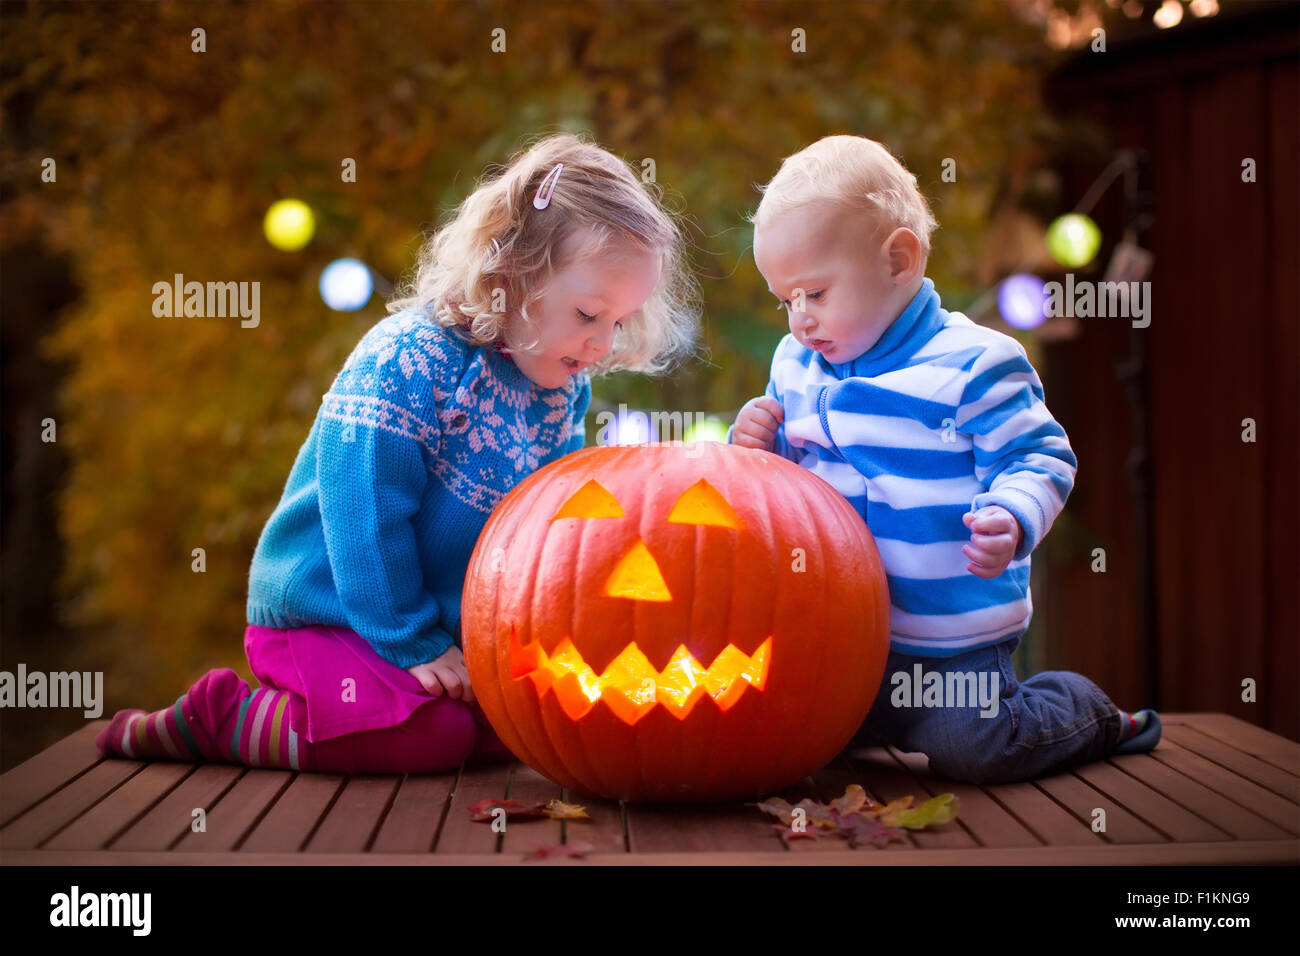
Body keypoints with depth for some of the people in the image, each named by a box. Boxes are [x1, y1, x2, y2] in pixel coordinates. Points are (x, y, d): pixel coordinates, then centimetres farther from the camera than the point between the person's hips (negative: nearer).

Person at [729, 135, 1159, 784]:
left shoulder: (972, 365, -16)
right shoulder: (797, 366, 5)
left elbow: (1038, 459, -14)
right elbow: (792, 467, 18)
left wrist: (1011, 521, -34)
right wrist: (760, 446, -5)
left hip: (951, 636, -6)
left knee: (969, 750, -12)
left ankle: (1089, 714, 17)